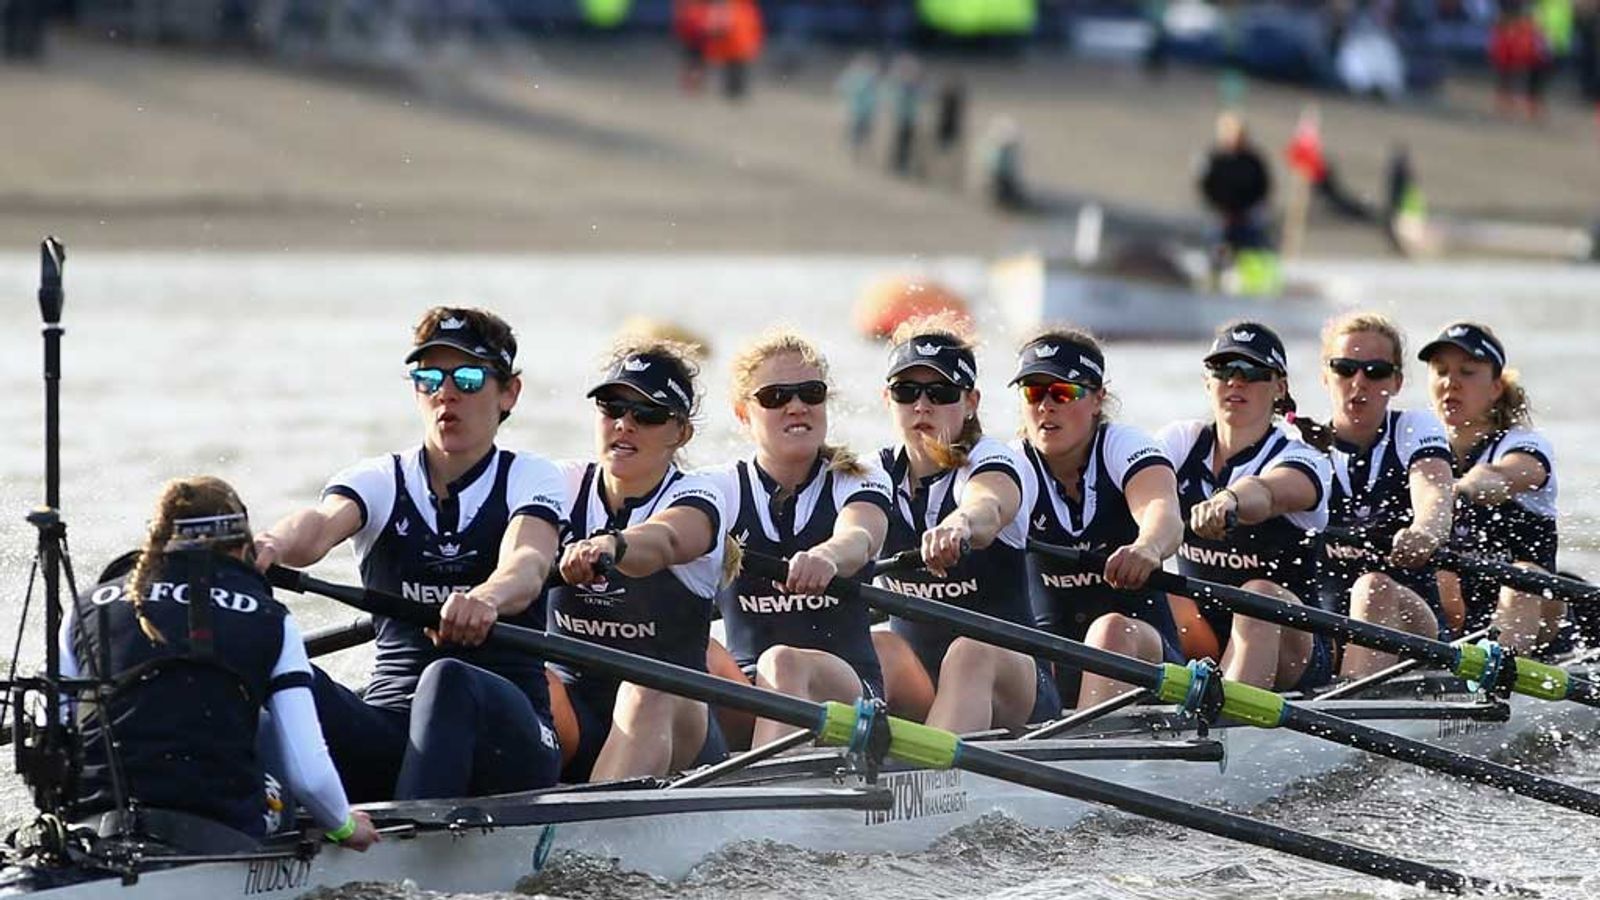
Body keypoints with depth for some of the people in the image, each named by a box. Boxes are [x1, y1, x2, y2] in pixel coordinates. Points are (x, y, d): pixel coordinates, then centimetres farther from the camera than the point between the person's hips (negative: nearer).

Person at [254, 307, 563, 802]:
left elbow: (527, 566, -17)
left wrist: (486, 598, -43)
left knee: (449, 680, -37)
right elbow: (322, 523, -11)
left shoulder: (530, 480, 7)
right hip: (388, 724, 2)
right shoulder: (380, 481, 14)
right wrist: (272, 544, -38)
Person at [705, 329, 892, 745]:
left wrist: (827, 557, -46)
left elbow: (858, 539, -19)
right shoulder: (724, 489, 10)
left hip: (849, 688, -2)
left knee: (785, 664, -36)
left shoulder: (858, 482, 6)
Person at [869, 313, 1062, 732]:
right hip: (913, 689, 4)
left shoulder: (996, 463, -7)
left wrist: (960, 526, -56)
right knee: (878, 647, -26)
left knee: (973, 652, -35)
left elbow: (988, 507, -32)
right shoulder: (877, 474, 9)